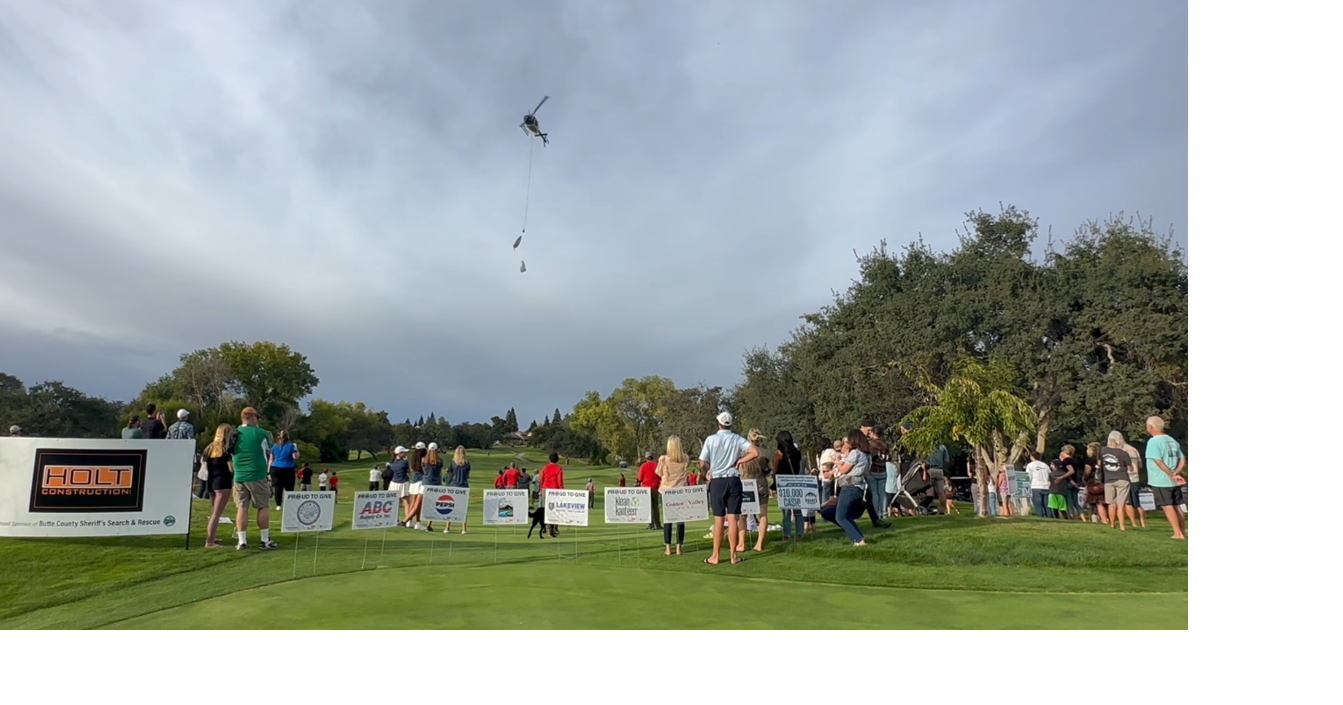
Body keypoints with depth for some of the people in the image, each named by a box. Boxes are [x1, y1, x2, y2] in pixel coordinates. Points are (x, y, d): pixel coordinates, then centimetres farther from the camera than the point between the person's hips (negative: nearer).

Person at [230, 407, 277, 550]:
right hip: (258, 476, -4)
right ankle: (265, 541, 4)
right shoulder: (260, 433, -7)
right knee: (263, 507, 3)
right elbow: (268, 451, 6)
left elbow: (230, 454, 16)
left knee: (242, 508, 6)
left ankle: (242, 541, 5)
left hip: (239, 477, 4)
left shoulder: (234, 435, 6)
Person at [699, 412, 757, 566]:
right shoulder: (738, 439, 1)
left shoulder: (711, 439, -3)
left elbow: (702, 464, -4)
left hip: (717, 481, -1)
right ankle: (733, 555, 7)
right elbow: (754, 453, -11)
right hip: (734, 480, 1)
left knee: (719, 520, 4)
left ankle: (715, 556, 9)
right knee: (733, 519, 4)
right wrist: (739, 461, 0)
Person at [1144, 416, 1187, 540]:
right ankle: (1182, 533, 17)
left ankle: (1178, 534, -6)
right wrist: (1176, 473, -4)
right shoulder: (1172, 441, 12)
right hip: (1174, 482, 7)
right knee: (1176, 507, 13)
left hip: (1161, 481, -7)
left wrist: (1171, 475, -15)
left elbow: (1158, 462, -20)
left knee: (1167, 507, -4)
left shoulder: (1153, 441, -13)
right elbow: (1182, 460, 7)